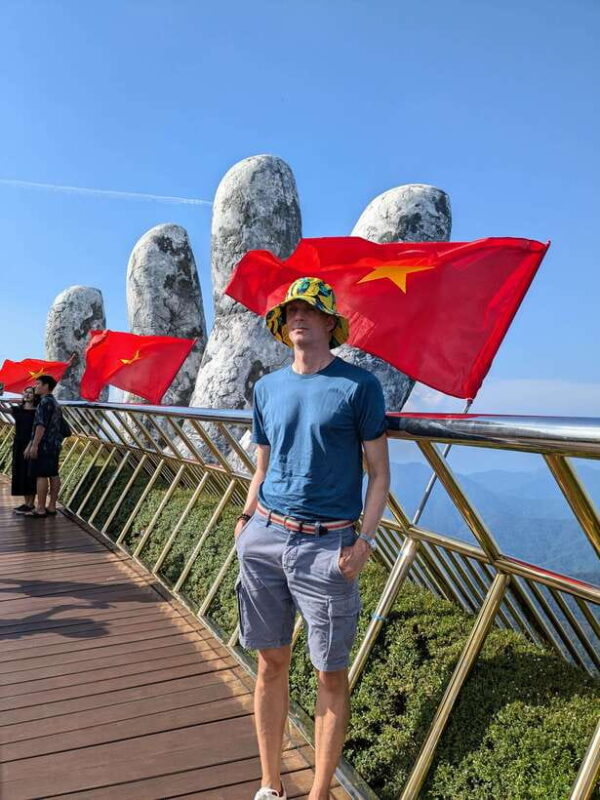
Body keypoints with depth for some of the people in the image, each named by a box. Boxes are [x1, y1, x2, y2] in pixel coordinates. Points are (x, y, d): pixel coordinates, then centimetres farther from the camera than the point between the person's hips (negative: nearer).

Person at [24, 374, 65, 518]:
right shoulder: (55, 403, 19)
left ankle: (40, 509, -4)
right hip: (55, 445, 9)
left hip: (44, 445, -9)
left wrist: (34, 445, -19)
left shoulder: (45, 402, -11)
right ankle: (51, 506, 12)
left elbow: (41, 425, -19)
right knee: (53, 475, 8)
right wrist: (31, 444, 23)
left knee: (41, 475, -6)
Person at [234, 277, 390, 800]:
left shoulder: (358, 385, -3)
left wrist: (365, 540, -11)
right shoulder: (268, 388, 11)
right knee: (271, 663, 12)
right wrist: (247, 517, 5)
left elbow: (379, 471, -2)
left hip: (326, 543, -4)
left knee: (330, 674, 5)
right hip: (264, 537, 4)